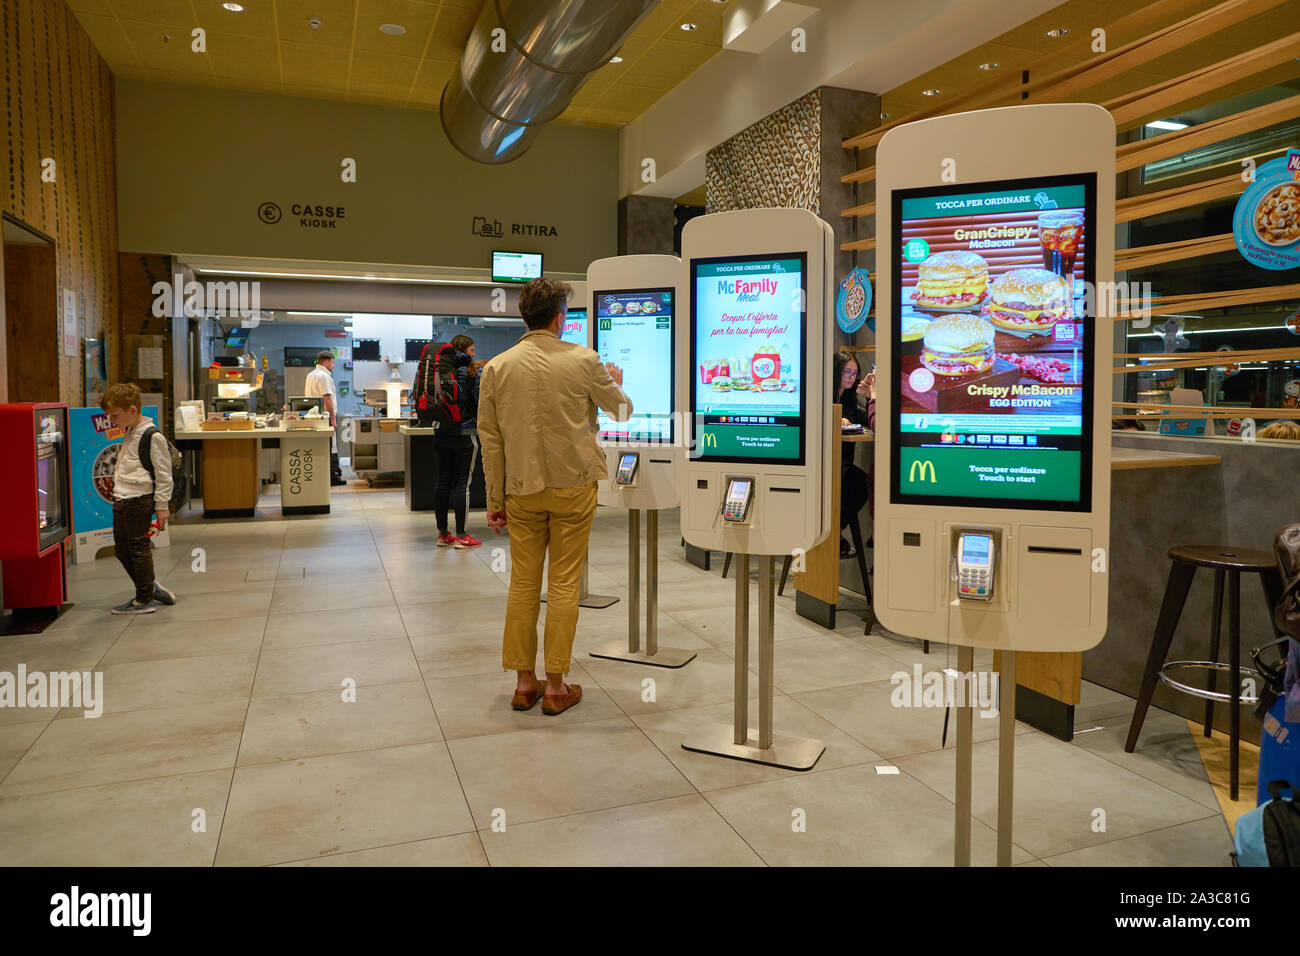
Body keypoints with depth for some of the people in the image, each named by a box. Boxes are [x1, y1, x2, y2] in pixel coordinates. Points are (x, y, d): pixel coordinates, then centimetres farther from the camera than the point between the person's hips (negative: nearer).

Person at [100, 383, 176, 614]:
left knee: (139, 549, -1)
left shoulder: (152, 436, -14)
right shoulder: (129, 433, 14)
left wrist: (162, 505, -13)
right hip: (121, 501, 9)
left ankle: (144, 600, 9)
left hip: (139, 501, -9)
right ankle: (150, 587, 26)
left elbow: (163, 473, -13)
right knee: (121, 550, 13)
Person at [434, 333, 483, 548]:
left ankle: (442, 534, 16)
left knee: (443, 482, 9)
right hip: (463, 434, -6)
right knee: (462, 483, -2)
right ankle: (461, 536, 1)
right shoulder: (470, 373, -9)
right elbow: (481, 403, -12)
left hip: (441, 433, 6)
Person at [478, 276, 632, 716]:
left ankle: (524, 683, 18)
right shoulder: (584, 360, -7)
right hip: (572, 487, -2)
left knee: (523, 584, 10)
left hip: (521, 490, 2)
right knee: (564, 584, 5)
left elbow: (490, 440, 1)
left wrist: (494, 500, 9)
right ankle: (555, 686, 11)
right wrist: (615, 381, 30)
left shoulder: (497, 367, -1)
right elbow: (623, 411, 8)